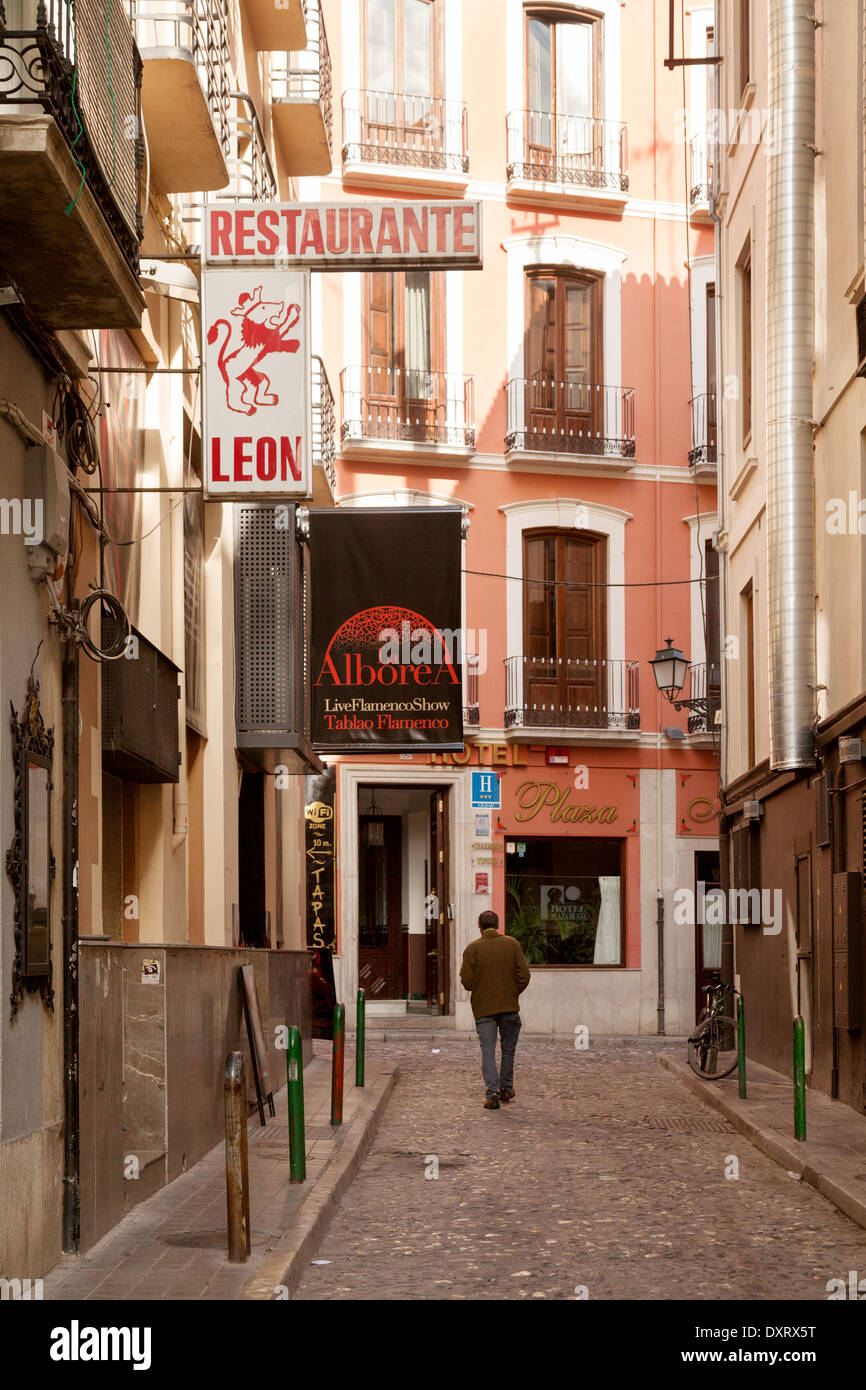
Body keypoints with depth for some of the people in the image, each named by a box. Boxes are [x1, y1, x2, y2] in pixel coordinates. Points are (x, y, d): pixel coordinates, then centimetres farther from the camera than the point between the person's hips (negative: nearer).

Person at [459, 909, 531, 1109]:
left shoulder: (472, 948, -5)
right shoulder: (512, 944, -1)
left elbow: (466, 981, -8)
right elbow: (524, 975, -4)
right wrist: (513, 993, 12)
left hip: (483, 1008, -1)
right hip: (509, 1006, 1)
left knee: (488, 1051, -1)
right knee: (508, 1048, 17)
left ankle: (493, 1093, -13)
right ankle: (506, 1089, 26)